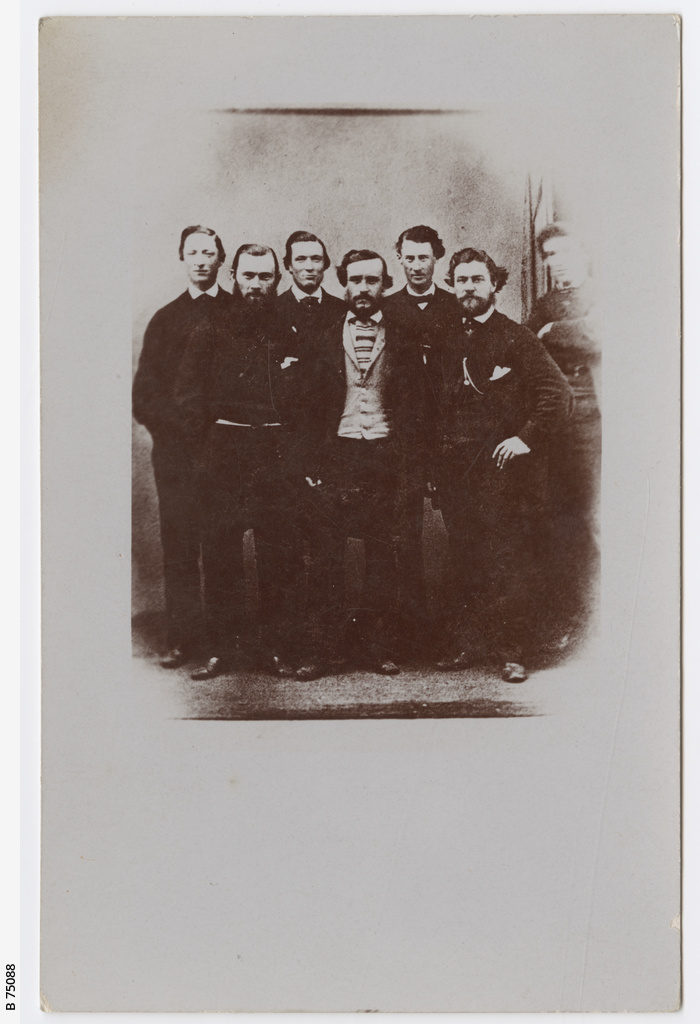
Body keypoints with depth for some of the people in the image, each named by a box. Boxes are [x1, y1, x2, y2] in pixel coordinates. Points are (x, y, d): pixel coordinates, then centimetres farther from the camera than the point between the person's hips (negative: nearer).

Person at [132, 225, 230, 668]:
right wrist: (180, 422, -6)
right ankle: (182, 638, 4)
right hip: (177, 447, 2)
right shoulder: (166, 319, 18)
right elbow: (145, 391, 10)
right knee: (179, 544, -2)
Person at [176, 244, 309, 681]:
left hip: (279, 456, 0)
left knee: (279, 549, 1)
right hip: (224, 455, 0)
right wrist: (211, 433, 0)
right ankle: (223, 644, 9)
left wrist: (290, 439, 1)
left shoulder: (292, 334, 12)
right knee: (220, 548, -1)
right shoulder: (210, 334, 12)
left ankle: (279, 644, 10)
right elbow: (189, 394, 8)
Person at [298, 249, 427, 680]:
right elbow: (314, 403, 8)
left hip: (384, 456, 0)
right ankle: (322, 650, 8)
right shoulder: (326, 338, 9)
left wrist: (409, 467, -3)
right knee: (326, 555, 0)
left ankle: (377, 646, 14)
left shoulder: (402, 341, 7)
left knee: (382, 555, 4)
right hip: (336, 455, 0)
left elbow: (413, 409, 5)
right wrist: (312, 460, 0)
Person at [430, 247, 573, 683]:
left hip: (506, 466, -5)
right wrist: (439, 457, 11)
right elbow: (436, 402, 21)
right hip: (458, 467, 5)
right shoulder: (446, 341, 14)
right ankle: (467, 643, 19)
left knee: (512, 560, -3)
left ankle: (513, 650, 5)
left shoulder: (516, 338, -2)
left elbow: (559, 393, -9)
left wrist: (528, 438, -12)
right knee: (464, 560, 9)